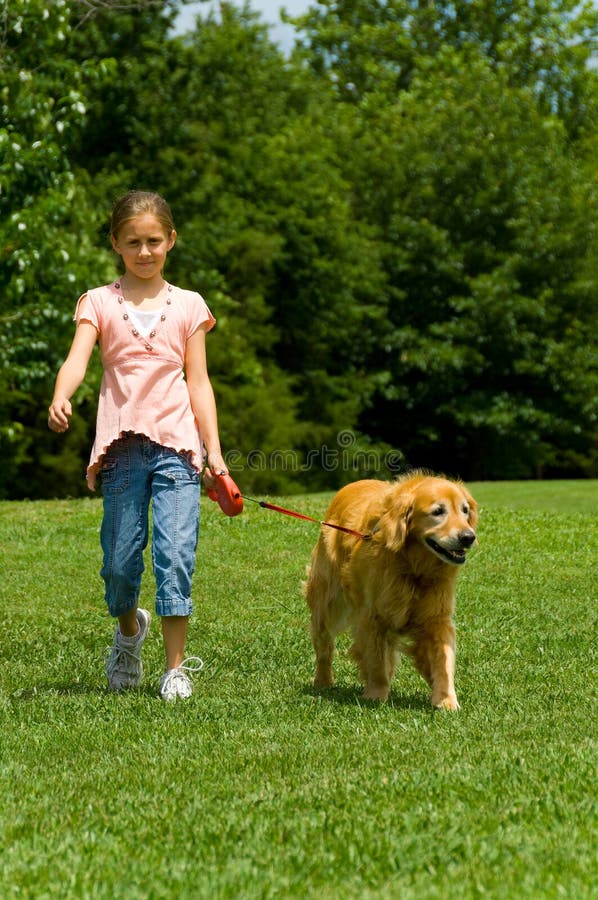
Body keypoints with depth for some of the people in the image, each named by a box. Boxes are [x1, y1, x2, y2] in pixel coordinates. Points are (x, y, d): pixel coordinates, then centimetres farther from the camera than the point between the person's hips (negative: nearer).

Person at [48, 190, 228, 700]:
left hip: (177, 444, 0)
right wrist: (60, 400, -30)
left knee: (176, 555, -8)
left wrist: (213, 449, 1)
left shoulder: (187, 306, 10)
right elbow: (77, 359, -9)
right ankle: (130, 629, 36)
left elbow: (199, 383, 9)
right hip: (122, 447, 0)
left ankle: (176, 668, 0)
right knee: (120, 559, 5)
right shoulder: (100, 303, 7)